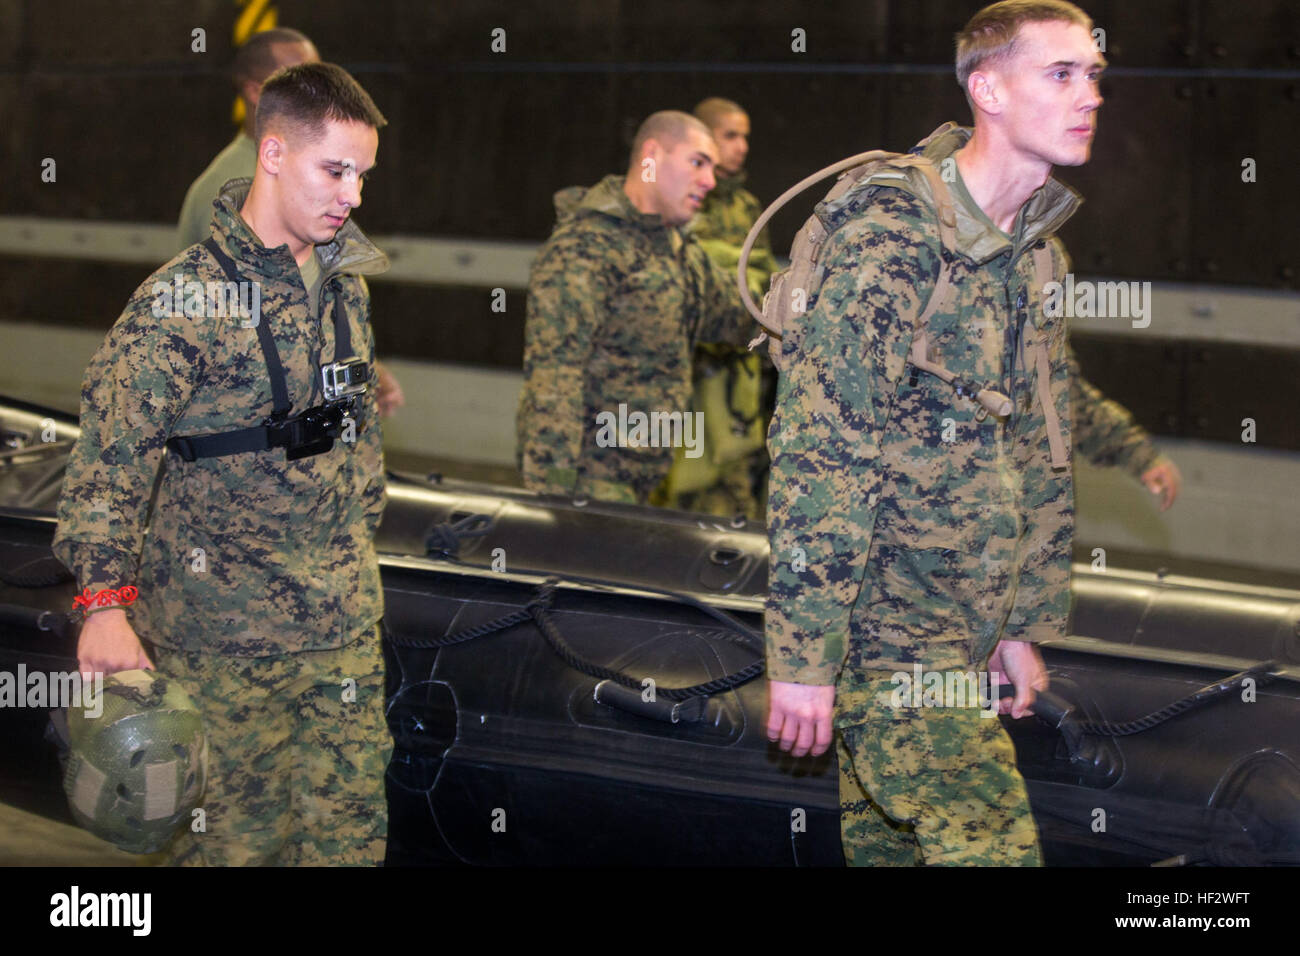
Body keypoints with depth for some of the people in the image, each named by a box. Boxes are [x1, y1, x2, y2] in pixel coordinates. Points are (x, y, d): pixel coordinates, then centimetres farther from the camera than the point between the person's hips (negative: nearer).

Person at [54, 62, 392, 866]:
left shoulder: (347, 282, 8)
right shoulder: (186, 299, -15)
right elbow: (113, 453, -19)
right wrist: (106, 603, -27)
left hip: (346, 627, 6)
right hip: (221, 640, -6)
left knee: (353, 825, 9)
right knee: (234, 833, 4)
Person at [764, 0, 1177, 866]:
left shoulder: (1040, 249, 11)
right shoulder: (891, 235, -17)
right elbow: (817, 453, -20)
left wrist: (1023, 623, 17)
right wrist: (803, 656, -21)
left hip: (965, 629, 8)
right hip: (882, 629, -8)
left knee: (889, 841, 13)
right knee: (991, 845, -12)